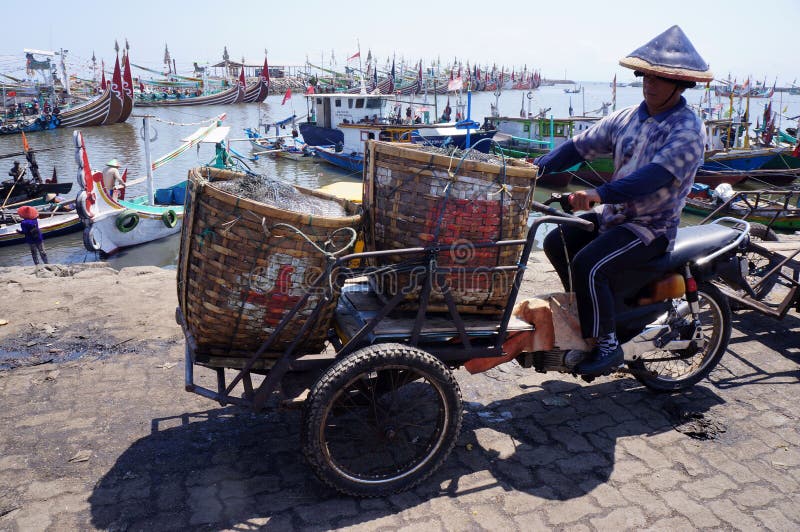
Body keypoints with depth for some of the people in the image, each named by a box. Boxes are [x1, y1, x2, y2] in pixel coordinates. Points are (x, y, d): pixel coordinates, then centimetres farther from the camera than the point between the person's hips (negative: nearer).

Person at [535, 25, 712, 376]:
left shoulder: (687, 129, -16)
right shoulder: (627, 117, 5)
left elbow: (656, 175, -32)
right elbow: (583, 144, 4)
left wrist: (601, 194, -45)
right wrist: (540, 167, -11)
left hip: (653, 226, -8)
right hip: (613, 214, 8)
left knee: (588, 264, -26)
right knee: (556, 242, 2)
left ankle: (607, 345, -8)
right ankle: (589, 310, 23)